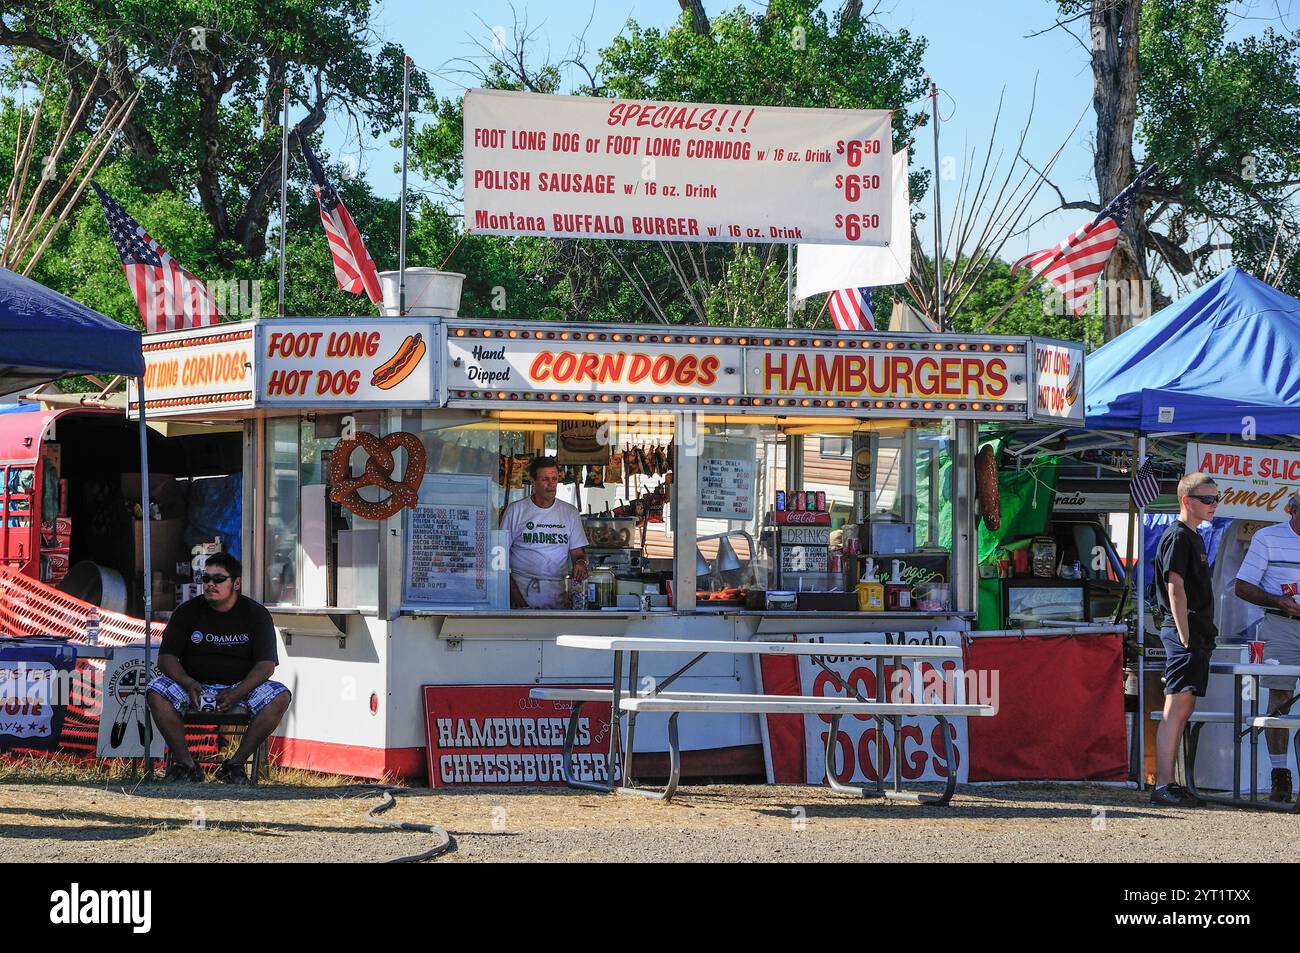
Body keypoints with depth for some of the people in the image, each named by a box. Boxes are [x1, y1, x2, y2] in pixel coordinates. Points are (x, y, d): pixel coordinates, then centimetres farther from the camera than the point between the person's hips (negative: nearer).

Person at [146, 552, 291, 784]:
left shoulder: (256, 614, 1)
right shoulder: (187, 612, 4)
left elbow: (266, 664, -7)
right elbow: (166, 657, -1)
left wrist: (237, 693, -25)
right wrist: (189, 684, -23)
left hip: (241, 688, 0)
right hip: (195, 685, 0)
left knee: (280, 697, -29)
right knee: (157, 692, -29)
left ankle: (235, 764, -21)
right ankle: (185, 763, -23)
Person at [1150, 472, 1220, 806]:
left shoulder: (1194, 538, 21)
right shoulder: (1178, 537, -10)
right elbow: (1175, 588, -16)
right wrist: (1185, 636, -21)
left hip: (1196, 633, 10)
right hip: (1183, 631, -10)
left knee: (1184, 710, 10)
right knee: (1176, 709, -13)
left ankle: (1168, 783, 13)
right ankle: (1163, 785, -16)